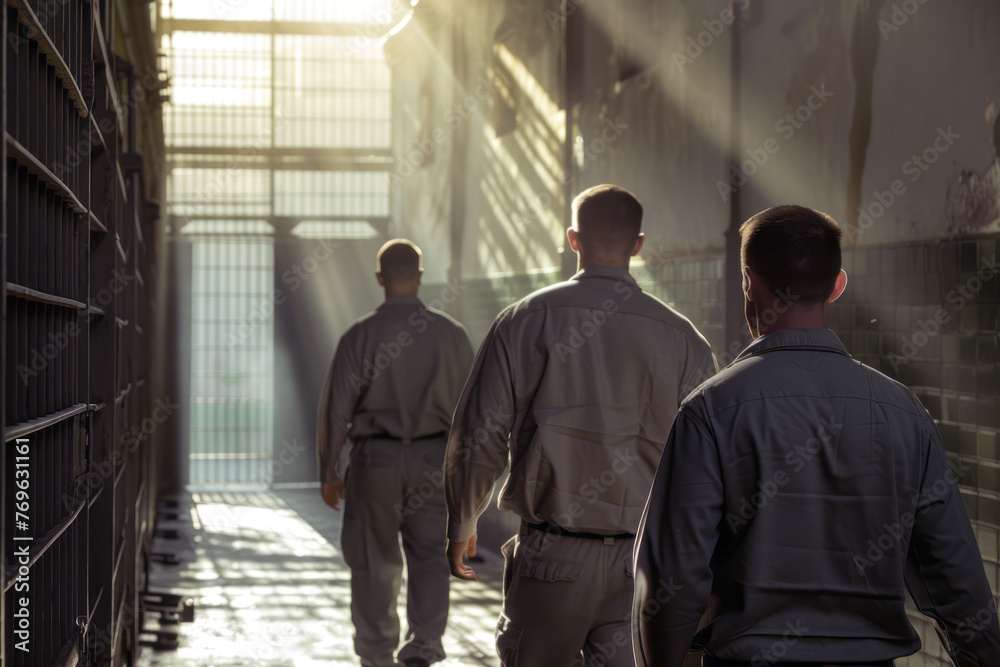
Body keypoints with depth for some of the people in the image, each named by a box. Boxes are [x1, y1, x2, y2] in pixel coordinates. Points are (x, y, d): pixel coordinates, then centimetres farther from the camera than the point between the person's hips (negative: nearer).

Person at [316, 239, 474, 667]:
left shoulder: (361, 335, -6)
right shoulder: (451, 334, 1)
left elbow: (336, 408, -4)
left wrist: (328, 471, 4)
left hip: (375, 458, -1)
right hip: (434, 459, 1)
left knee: (376, 561, 10)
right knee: (430, 556, 6)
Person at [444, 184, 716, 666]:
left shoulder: (524, 322, -3)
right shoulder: (682, 338, -1)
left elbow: (478, 439, -3)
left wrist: (461, 525, 13)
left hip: (549, 556, 0)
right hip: (642, 562, 1)